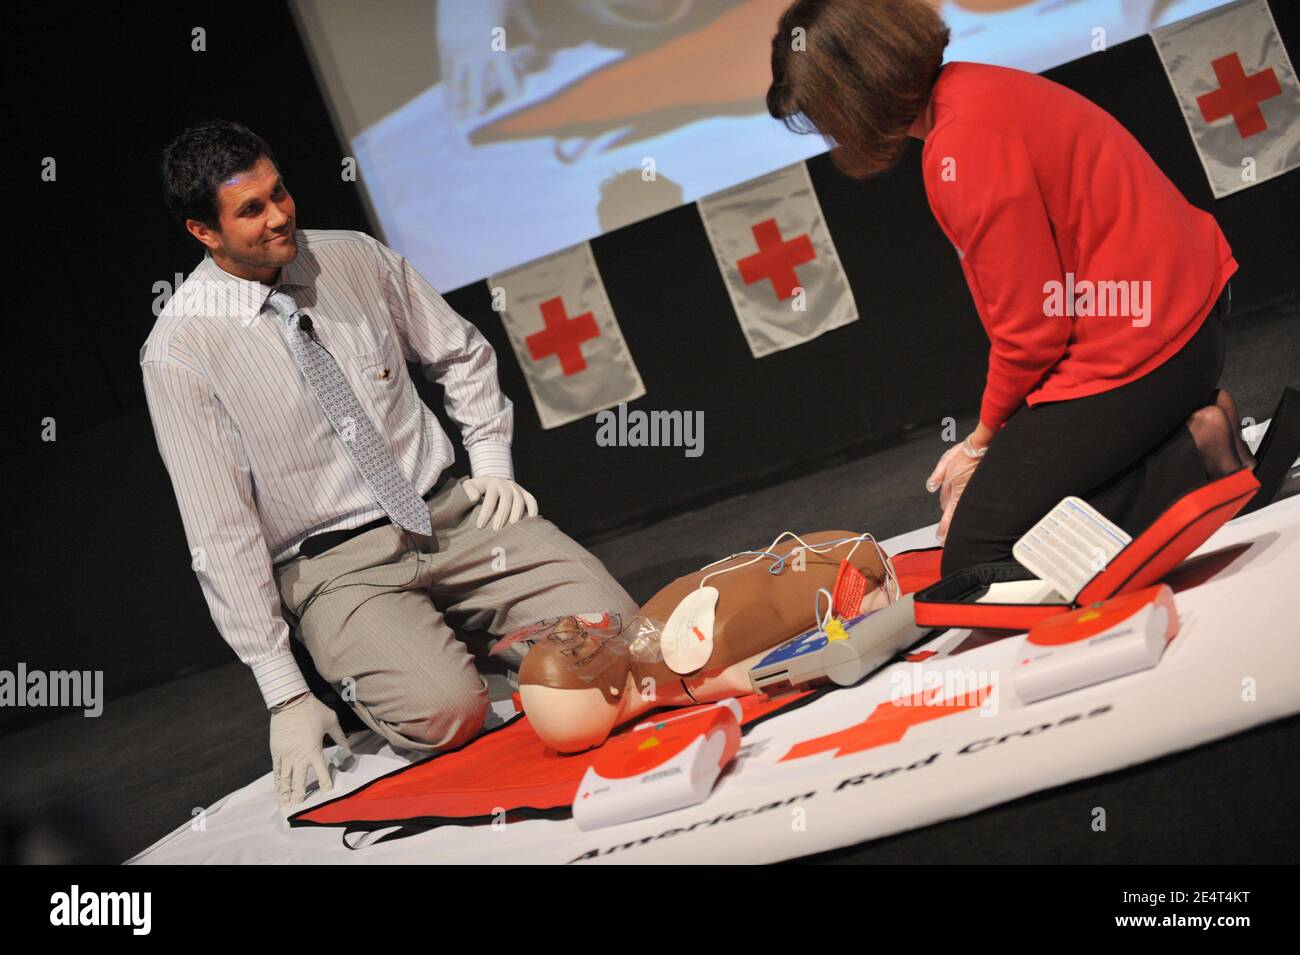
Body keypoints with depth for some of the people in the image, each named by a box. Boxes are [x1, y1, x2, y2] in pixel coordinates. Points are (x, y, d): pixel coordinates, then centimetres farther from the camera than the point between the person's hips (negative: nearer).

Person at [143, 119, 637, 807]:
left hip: (449, 512, 4)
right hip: (337, 566, -4)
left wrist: (493, 466, 4)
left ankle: (494, 640, 12)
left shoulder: (354, 258, 2)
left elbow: (462, 355, 19)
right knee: (445, 710, -31)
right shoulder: (179, 351, -12)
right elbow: (220, 532, -13)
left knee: (613, 630, -18)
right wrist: (285, 695, -16)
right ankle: (364, 672, 2)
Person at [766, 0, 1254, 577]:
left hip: (1133, 350, -10)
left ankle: (1194, 463, -10)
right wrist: (994, 439, 9)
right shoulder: (973, 90, 9)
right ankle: (1187, 434, 8)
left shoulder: (964, 146, -22)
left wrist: (986, 438, 0)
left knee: (971, 556, -7)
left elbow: (1030, 328, -18)